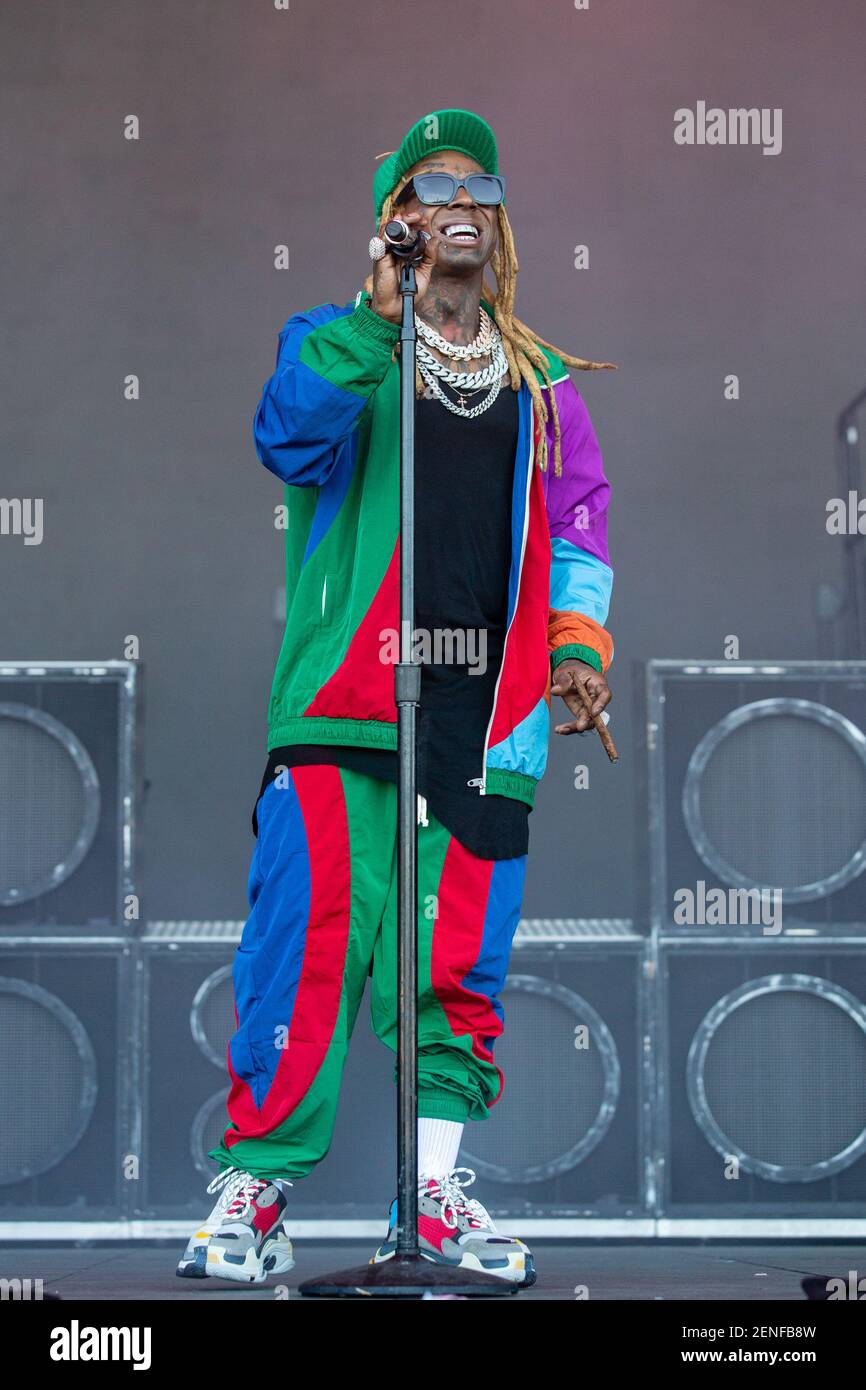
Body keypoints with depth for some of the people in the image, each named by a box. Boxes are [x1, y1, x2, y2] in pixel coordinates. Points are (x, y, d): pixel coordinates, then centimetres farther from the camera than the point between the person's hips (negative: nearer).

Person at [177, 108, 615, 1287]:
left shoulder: (538, 385, 21)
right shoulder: (336, 343, 10)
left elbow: (576, 524, 20)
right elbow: (289, 439, -11)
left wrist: (579, 638, 5)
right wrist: (377, 320, -19)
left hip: (485, 711, 3)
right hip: (344, 697, -3)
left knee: (460, 962, 1)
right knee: (310, 945, -9)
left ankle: (437, 1192, 8)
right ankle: (256, 1192, -3)